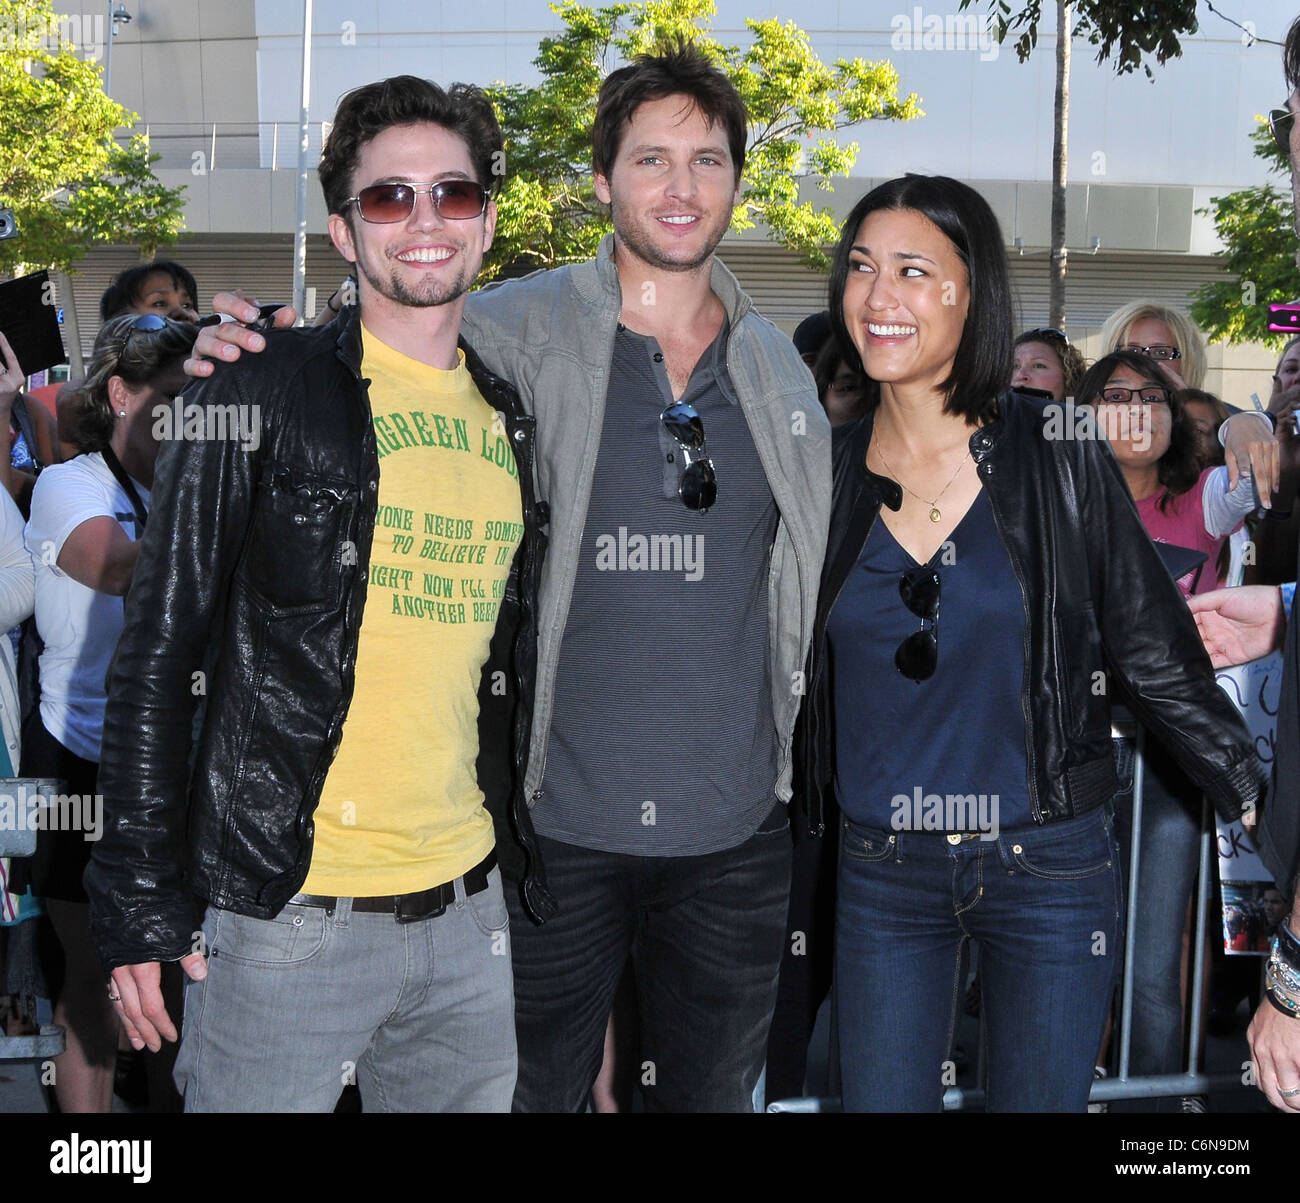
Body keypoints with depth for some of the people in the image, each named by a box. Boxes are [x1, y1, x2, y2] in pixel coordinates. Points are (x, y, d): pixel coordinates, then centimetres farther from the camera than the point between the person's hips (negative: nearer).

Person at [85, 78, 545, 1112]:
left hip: (469, 915, 5)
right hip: (288, 916, -5)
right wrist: (143, 899, -10)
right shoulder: (263, 397, -6)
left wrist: (540, 867, 15)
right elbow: (158, 655, -7)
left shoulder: (512, 420, 9)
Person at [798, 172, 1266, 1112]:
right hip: (883, 874, 2)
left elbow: (1157, 656, -4)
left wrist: (1270, 810, -6)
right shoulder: (824, 470, -1)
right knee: (880, 1100, 11)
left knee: (1040, 1099, 12)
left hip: (1051, 866, -1)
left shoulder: (1059, 456, -8)